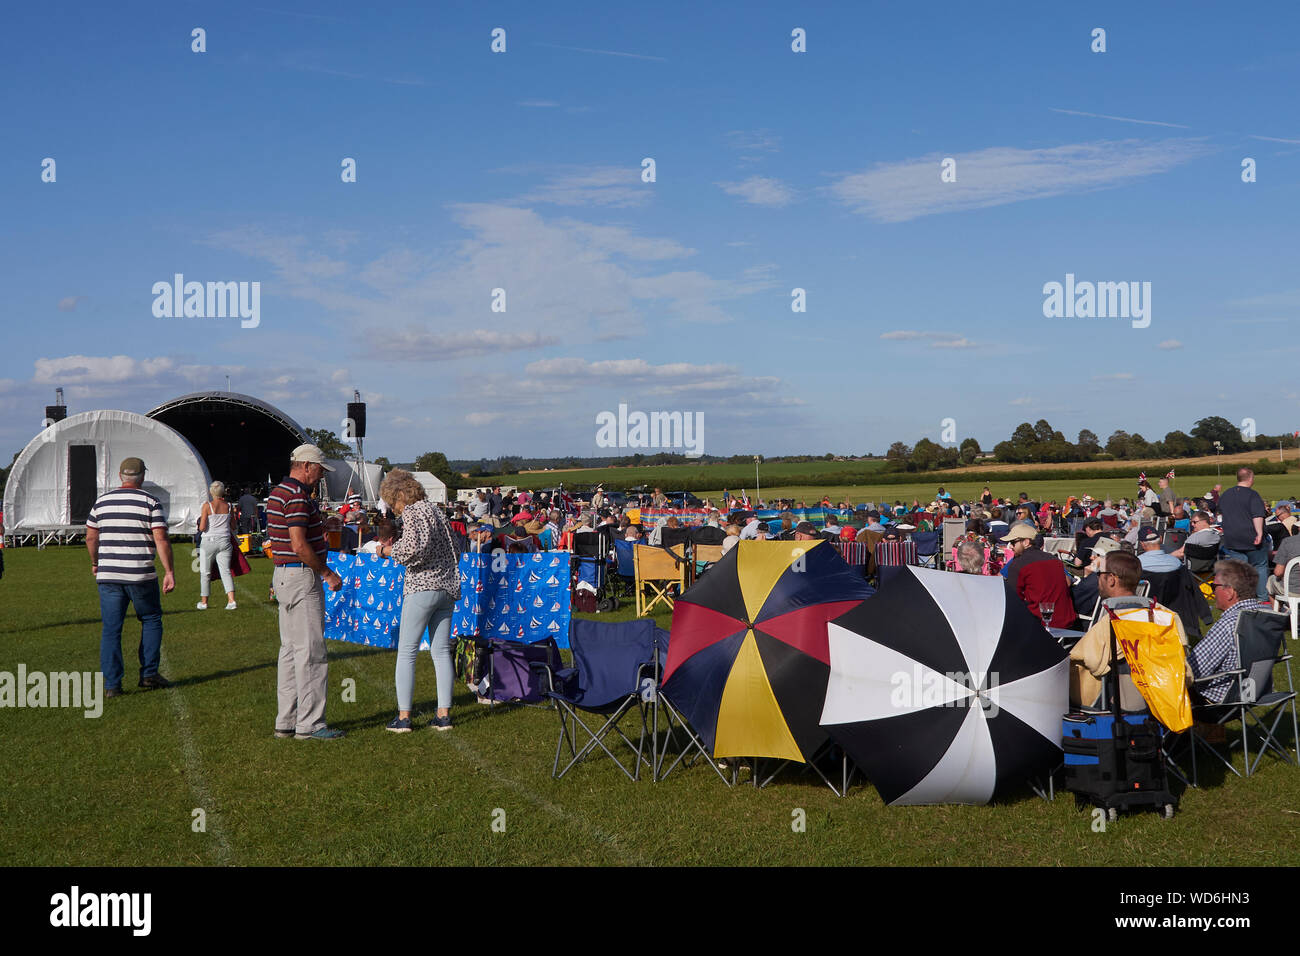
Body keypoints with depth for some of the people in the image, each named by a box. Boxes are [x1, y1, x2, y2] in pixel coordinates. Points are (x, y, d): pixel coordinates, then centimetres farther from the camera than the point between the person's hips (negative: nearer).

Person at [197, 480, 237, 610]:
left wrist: (201, 526, 11)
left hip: (209, 541, -2)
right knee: (225, 570, 0)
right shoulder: (228, 506, 2)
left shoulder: (207, 505, -6)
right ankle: (231, 599, -17)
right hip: (224, 541, 2)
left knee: (205, 573, 11)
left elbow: (202, 527, -11)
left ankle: (204, 602, 19)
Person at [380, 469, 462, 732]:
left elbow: (413, 546, -21)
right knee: (441, 651, 9)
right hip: (448, 587, 8)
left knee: (406, 651, 0)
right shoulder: (434, 510, 17)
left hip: (422, 587, -8)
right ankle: (444, 714, 9)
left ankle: (403, 717, -1)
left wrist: (392, 550, -4)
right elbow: (455, 548, 20)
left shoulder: (411, 512, -7)